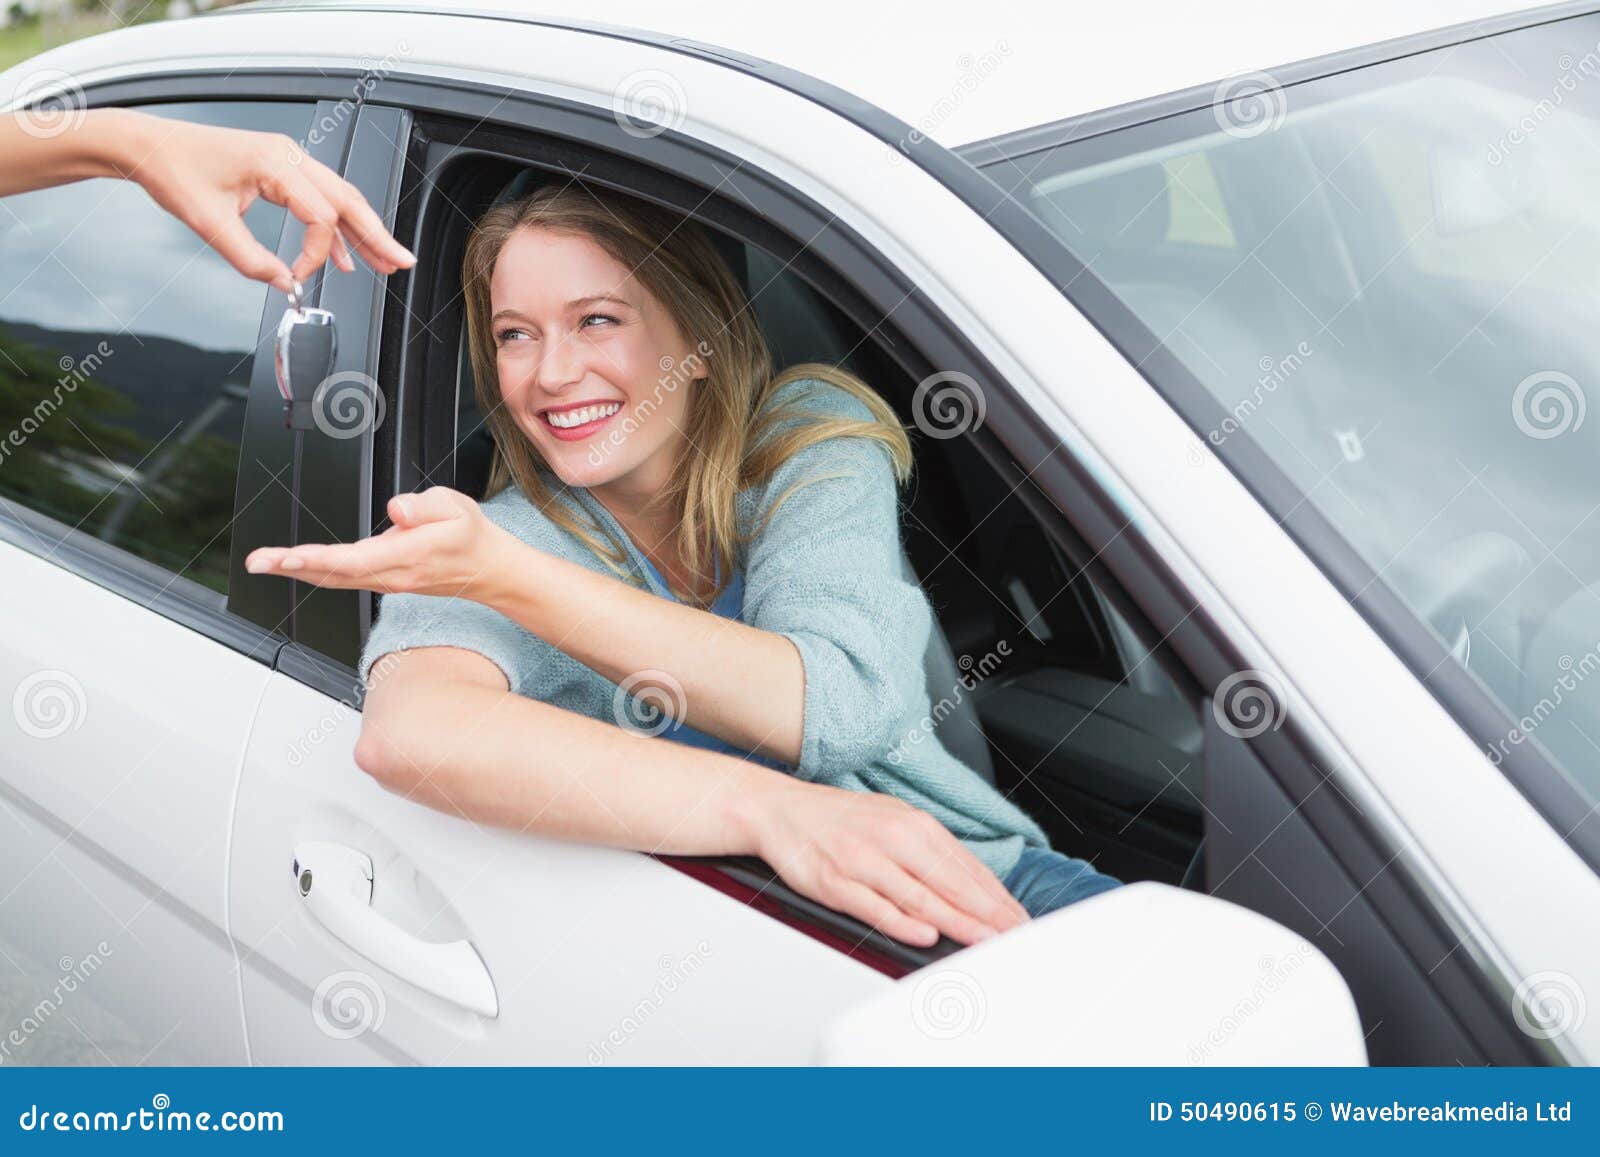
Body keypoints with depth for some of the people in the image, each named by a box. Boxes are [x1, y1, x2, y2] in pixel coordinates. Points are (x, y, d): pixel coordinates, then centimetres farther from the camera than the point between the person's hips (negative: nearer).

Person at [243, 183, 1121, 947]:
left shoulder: (810, 435, 1)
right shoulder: (490, 540, -3)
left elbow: (850, 706, -16)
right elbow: (404, 734, -26)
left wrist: (506, 578, -24)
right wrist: (767, 807, -38)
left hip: (980, 884, 2)